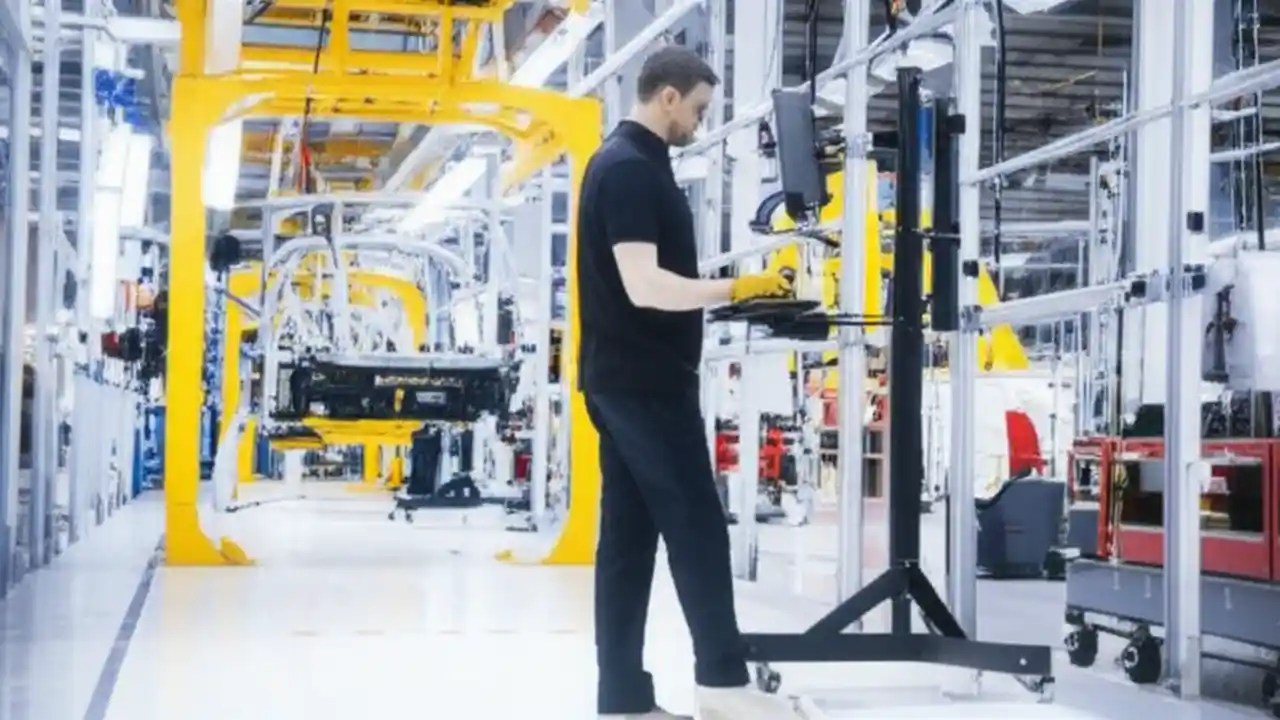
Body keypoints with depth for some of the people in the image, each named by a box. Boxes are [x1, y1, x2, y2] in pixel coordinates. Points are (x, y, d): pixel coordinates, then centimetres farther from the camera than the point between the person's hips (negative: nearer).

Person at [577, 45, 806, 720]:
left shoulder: (630, 164, 17)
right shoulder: (630, 168, -14)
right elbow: (644, 285, -23)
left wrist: (730, 292, 18)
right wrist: (736, 288, -20)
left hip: (627, 378, 10)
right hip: (645, 380, -10)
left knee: (629, 534, 6)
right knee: (696, 526, -4)